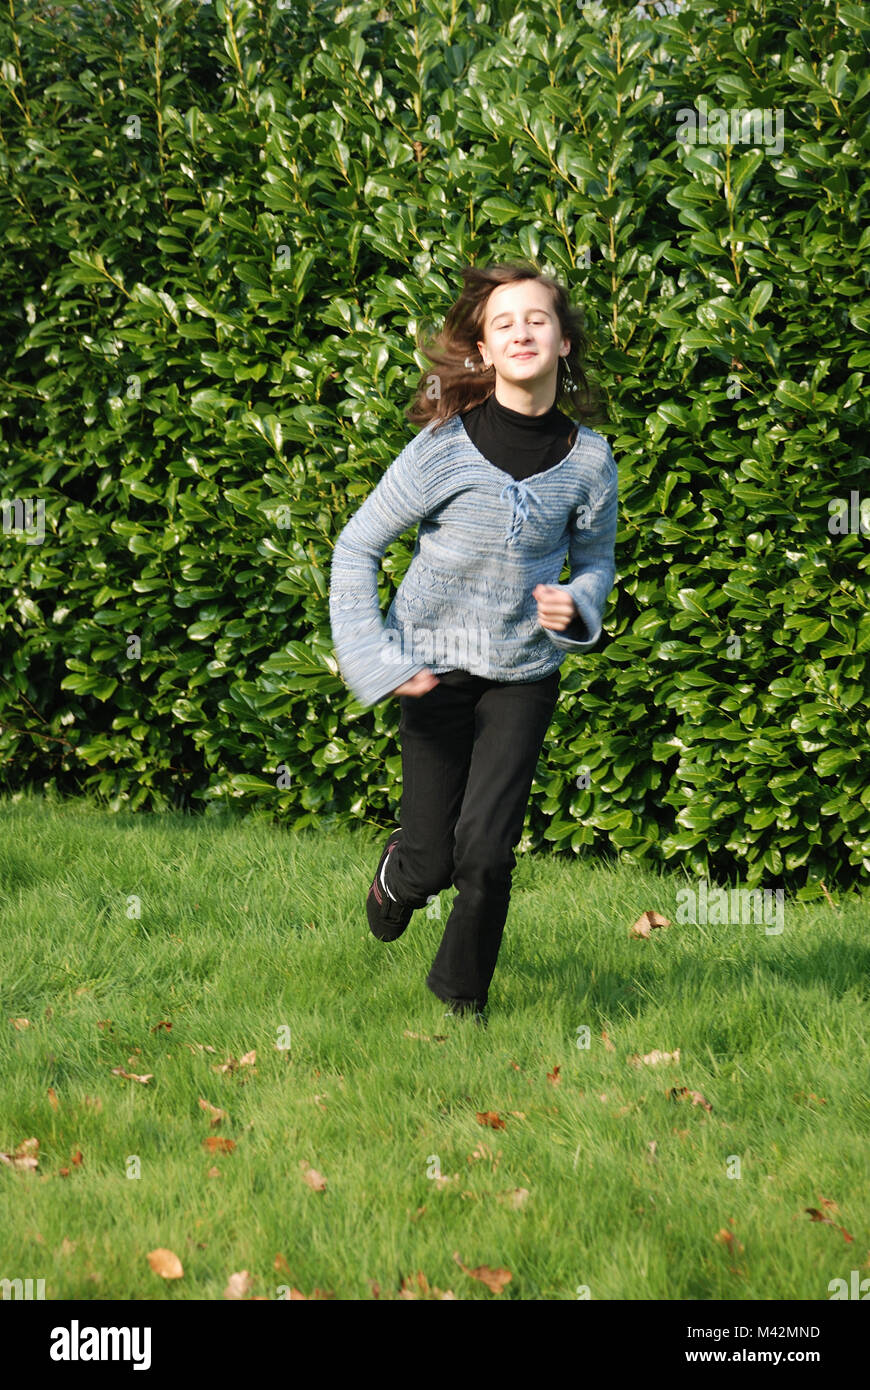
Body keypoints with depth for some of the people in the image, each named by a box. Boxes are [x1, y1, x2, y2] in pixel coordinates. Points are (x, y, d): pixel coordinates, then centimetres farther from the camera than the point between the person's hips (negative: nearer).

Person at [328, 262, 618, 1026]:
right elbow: (356, 548, -7)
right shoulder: (444, 448, -15)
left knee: (486, 850, -9)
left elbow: (597, 560, 10)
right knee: (431, 859, 3)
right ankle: (398, 873, 42)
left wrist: (576, 605, -13)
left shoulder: (589, 460, -7)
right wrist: (378, 660, -14)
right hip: (436, 668, -1)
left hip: (525, 673, 1)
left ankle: (463, 993, 18)